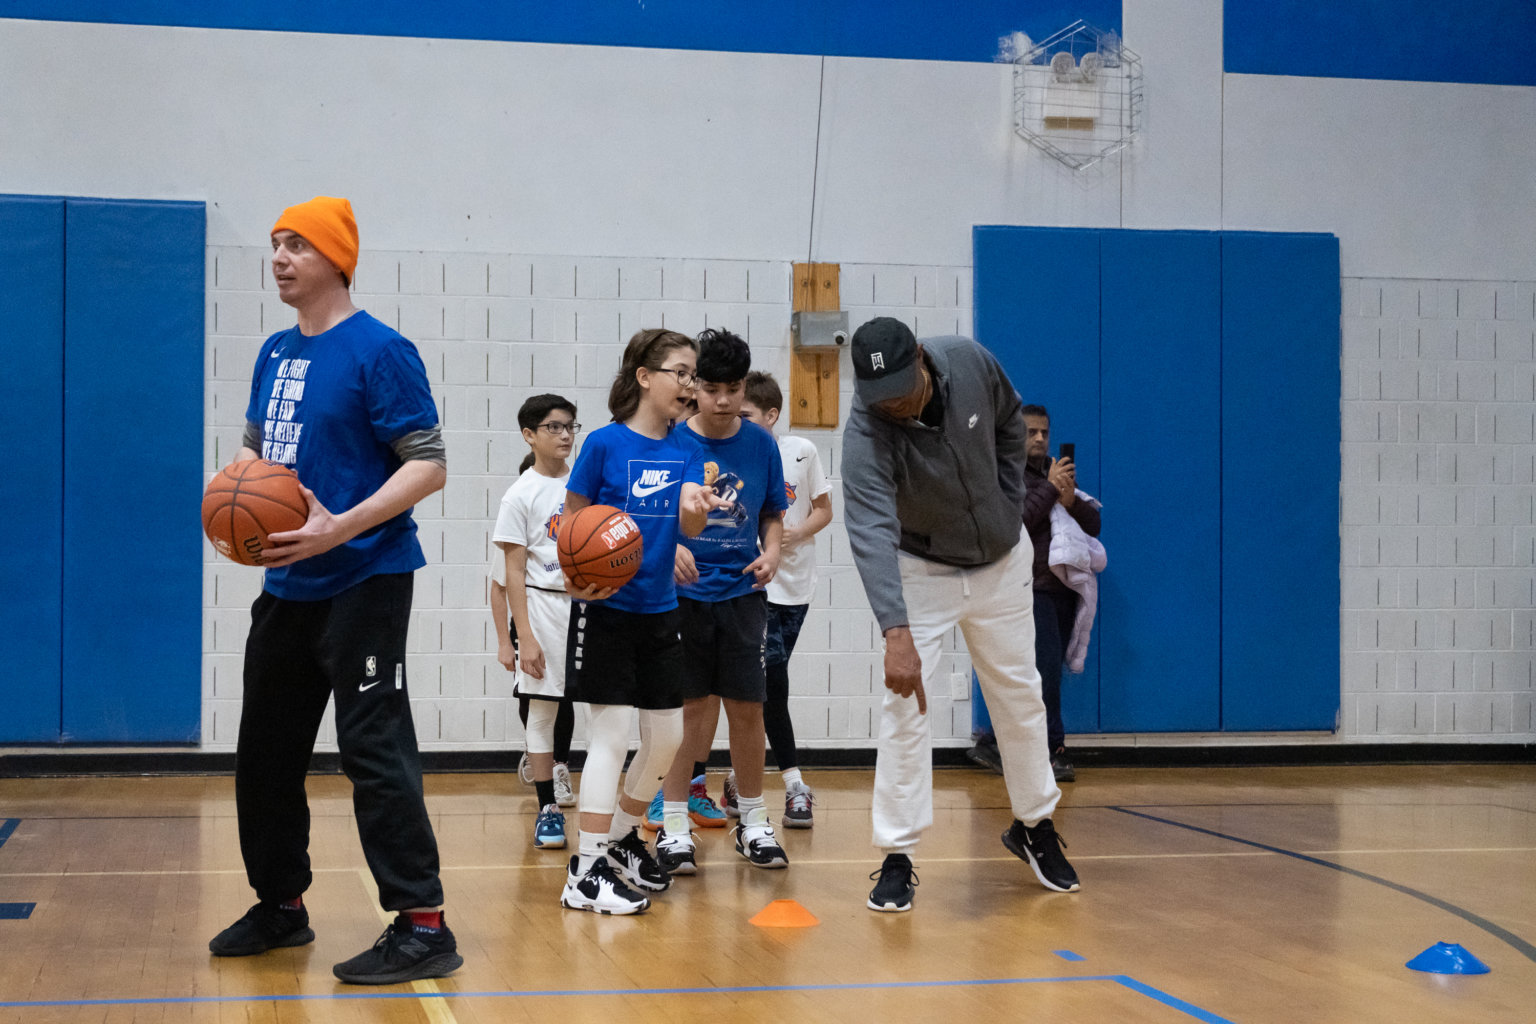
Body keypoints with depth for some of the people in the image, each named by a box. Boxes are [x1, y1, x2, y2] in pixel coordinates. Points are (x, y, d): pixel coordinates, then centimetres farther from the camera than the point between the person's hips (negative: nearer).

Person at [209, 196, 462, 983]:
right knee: (266, 747, 15)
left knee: (374, 748, -10)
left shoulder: (378, 351, -12)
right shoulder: (275, 354, 12)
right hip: (288, 584, 9)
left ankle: (422, 924, -5)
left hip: (362, 581, -9)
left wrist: (340, 527, -24)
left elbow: (429, 464, -15)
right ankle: (280, 906, 30)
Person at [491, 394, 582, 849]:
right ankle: (547, 808, 7)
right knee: (542, 706, 0)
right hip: (542, 604, -4)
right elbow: (514, 571, -6)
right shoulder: (521, 495, -4)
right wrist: (524, 637, -11)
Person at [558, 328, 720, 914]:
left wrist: (695, 507, -30)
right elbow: (572, 517, -2)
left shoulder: (686, 449, 5)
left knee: (667, 736, 11)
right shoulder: (605, 444, -9)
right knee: (610, 734, -8)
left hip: (659, 610, 6)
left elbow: (690, 525, -6)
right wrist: (575, 574, -20)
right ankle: (586, 873, -2)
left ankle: (622, 838, 32)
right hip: (604, 609, -6)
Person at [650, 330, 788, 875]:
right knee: (687, 707, 0)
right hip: (682, 594, -2)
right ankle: (674, 825, 11)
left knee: (747, 708, 5)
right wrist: (668, 547, -20)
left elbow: (773, 514, 11)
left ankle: (753, 821, 20)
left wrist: (771, 551, -7)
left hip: (742, 594, 2)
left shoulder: (761, 444, 2)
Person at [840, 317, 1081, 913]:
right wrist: (897, 632, -55)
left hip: (1001, 561, 4)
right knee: (905, 703, -12)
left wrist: (1013, 506, -2)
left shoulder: (971, 364, -21)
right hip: (920, 570, -3)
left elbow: (1010, 424, 2)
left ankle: (1034, 825, 32)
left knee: (1019, 694, 13)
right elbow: (871, 532, -44)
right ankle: (897, 857, -1)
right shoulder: (867, 434, -33)